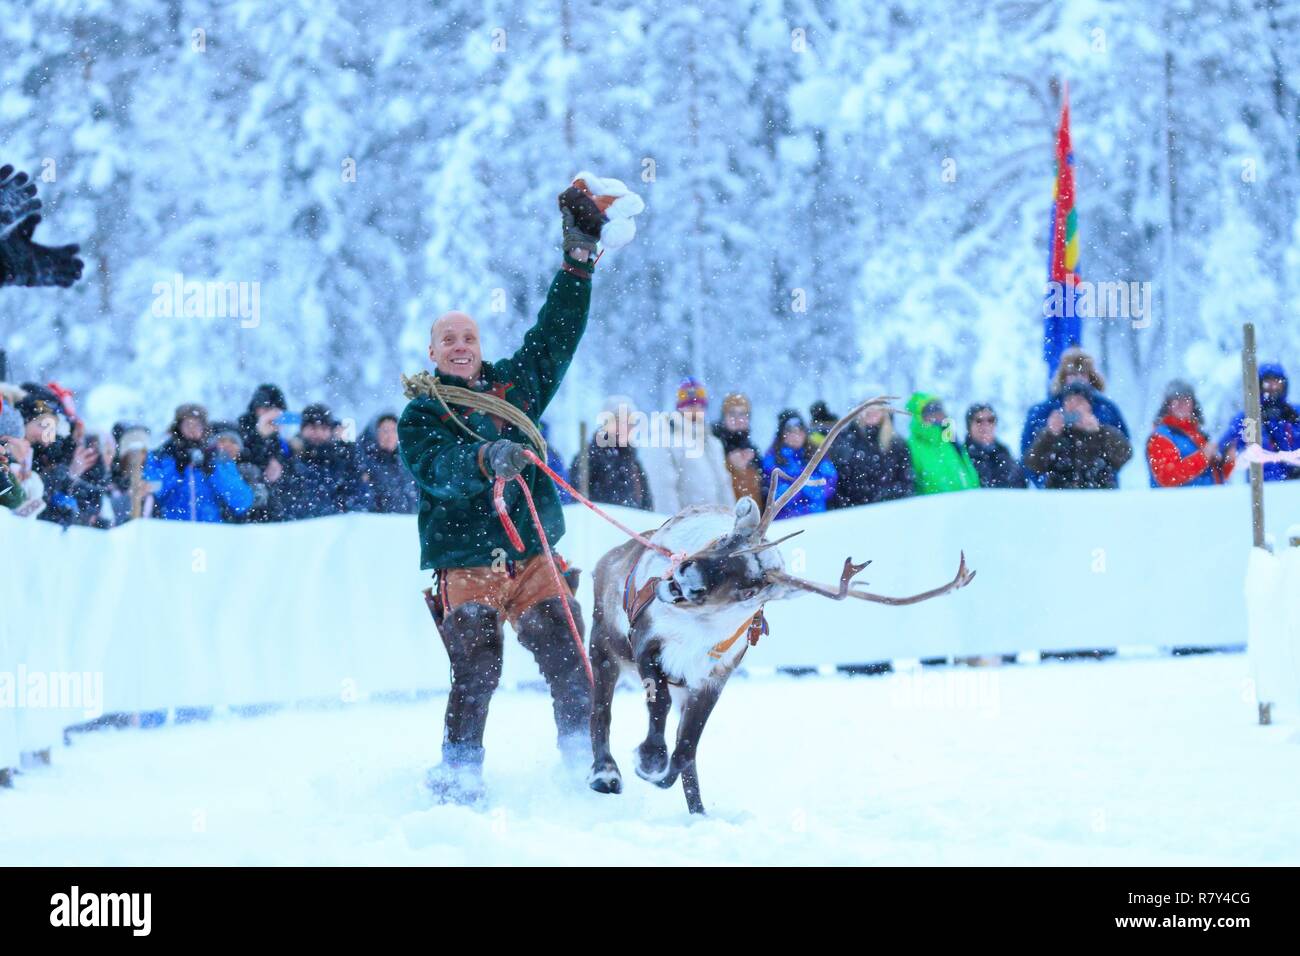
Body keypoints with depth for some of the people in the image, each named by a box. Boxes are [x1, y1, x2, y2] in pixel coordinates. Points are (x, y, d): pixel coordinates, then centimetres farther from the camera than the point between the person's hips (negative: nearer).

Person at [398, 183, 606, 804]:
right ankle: (458, 779, -4)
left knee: (568, 660, -6)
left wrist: (578, 258, 4)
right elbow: (436, 469, -17)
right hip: (464, 564, -4)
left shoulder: (515, 384, 14)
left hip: (532, 558, 4)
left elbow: (556, 333, 12)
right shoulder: (420, 415, 1)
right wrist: (486, 460, -37)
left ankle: (586, 760, 5)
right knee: (475, 672, -13)